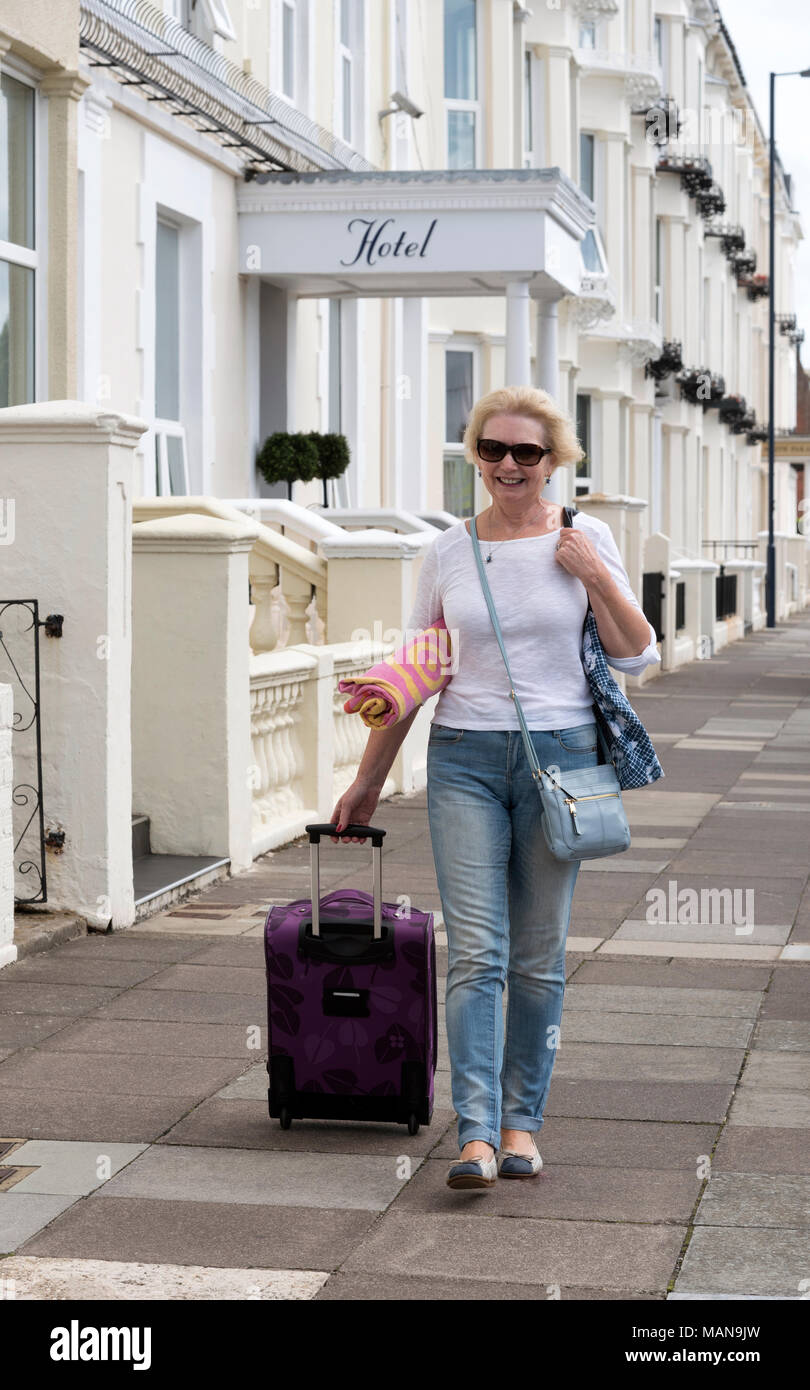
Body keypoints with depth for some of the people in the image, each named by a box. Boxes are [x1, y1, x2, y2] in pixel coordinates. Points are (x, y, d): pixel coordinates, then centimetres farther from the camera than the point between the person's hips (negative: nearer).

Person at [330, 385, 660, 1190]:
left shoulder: (585, 540, 3)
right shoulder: (448, 553, 5)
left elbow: (637, 656, 4)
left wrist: (597, 578, -10)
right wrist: (368, 780, 14)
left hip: (559, 755, 0)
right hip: (465, 760, 0)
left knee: (538, 959, 6)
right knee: (476, 952, -10)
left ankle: (521, 1123, 17)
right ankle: (476, 1135, -13)